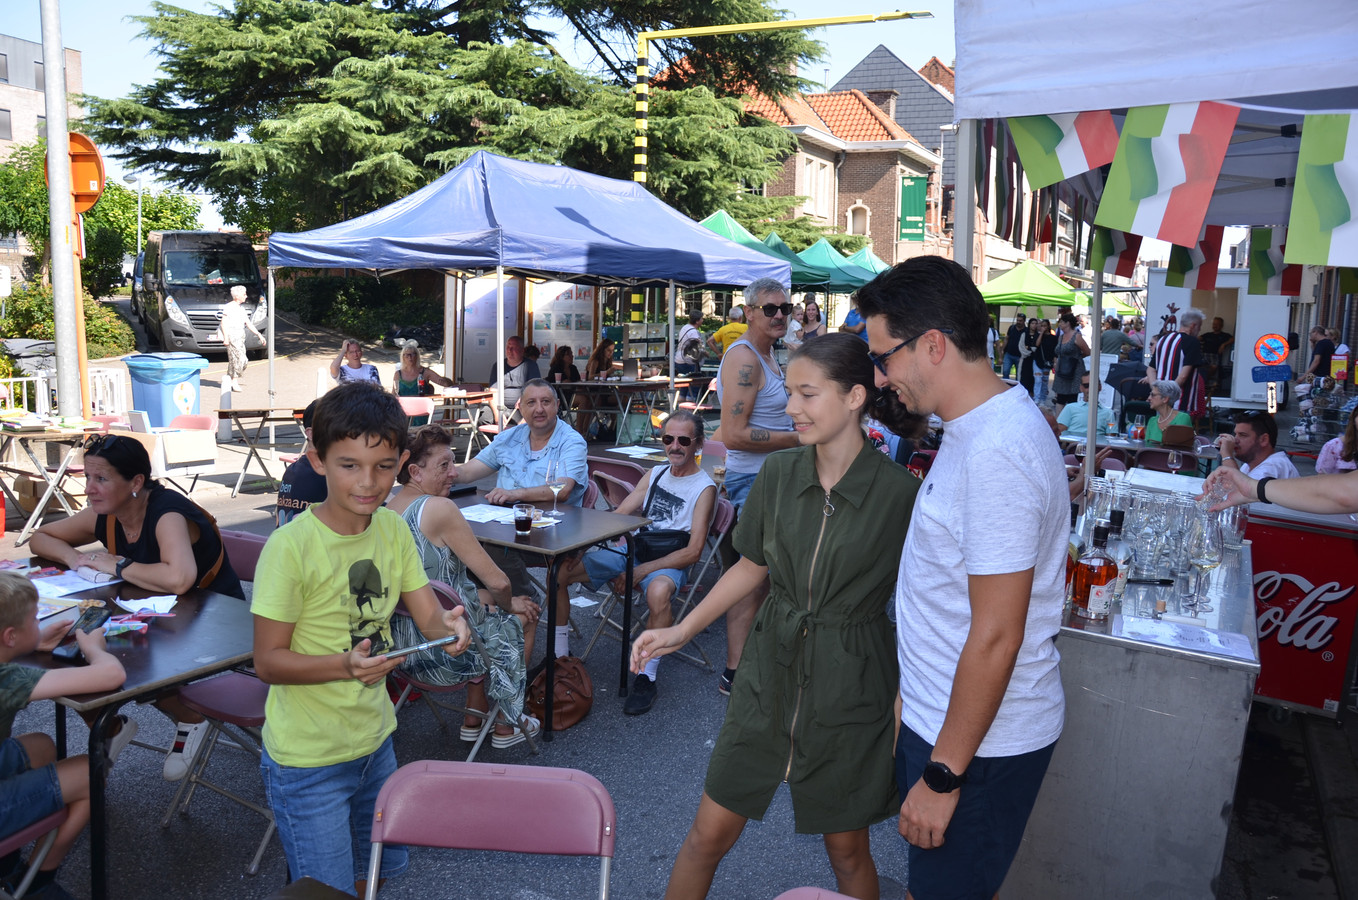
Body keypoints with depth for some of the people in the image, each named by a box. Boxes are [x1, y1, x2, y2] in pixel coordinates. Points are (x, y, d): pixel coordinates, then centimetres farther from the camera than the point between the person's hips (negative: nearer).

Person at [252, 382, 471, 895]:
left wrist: (449, 627, -26)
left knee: (375, 872, 24)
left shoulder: (392, 528, -3)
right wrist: (345, 666, -35)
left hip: (375, 741, 6)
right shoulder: (290, 547, -23)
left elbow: (428, 615, -3)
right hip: (308, 761, -6)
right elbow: (267, 661, -18)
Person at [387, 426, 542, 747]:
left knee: (484, 602, 31)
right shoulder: (439, 508, -22)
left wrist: (490, 599, 14)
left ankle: (473, 721, 36)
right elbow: (497, 581, -21)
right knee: (524, 618, 19)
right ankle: (506, 726, 33)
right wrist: (508, 604, 3)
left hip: (400, 646, 8)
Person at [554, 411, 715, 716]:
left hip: (669, 563, -6)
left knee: (658, 591, -41)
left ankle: (647, 676, -22)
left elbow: (693, 551, -15)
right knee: (560, 570, -5)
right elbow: (618, 515, 11)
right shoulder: (655, 474, 12)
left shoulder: (704, 487, -8)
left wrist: (641, 571, -22)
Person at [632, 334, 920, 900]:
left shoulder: (899, 493, -15)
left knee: (847, 849, 16)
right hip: (770, 670, 3)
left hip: (850, 688, -3)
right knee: (709, 834, 10)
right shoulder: (778, 472, -3)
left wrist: (905, 710, -9)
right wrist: (680, 631, 5)